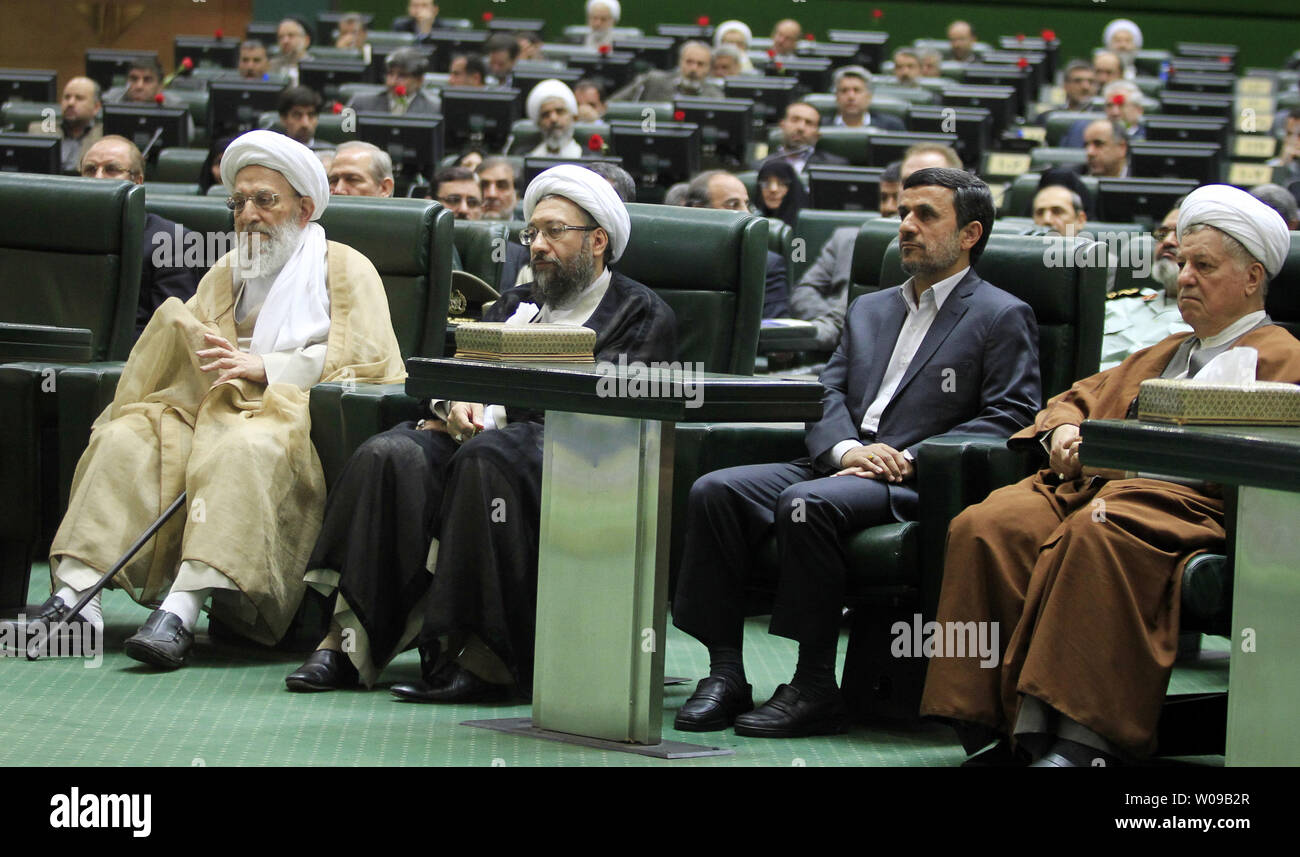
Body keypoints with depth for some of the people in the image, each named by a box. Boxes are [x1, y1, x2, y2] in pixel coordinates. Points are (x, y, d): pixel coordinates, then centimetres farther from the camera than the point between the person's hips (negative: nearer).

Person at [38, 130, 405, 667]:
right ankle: (77, 589, -37)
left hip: (300, 417, -5)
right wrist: (190, 340, -7)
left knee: (243, 448, -40)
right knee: (127, 437, -25)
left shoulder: (345, 270, 13)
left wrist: (263, 367, -11)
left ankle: (183, 606, -53)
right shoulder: (228, 272, 31)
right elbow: (184, 341, 19)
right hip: (216, 409, 5)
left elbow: (365, 362, -2)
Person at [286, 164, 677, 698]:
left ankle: (484, 659, -43)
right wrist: (454, 404, -6)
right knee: (390, 457, -26)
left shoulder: (641, 311, 13)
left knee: (486, 458, -39)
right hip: (478, 429, 6)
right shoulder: (515, 304, 32)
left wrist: (502, 414, -11)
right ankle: (347, 643, -34)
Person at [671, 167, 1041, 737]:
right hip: (839, 466, 7)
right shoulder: (869, 310, 27)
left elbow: (1009, 417, -6)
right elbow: (827, 395, 16)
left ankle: (815, 689, -29)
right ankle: (725, 675, -19)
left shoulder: (1003, 318, 6)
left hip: (915, 482, -7)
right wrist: (847, 449, -8)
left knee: (805, 503, -35)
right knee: (715, 491, -17)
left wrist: (909, 460, -15)